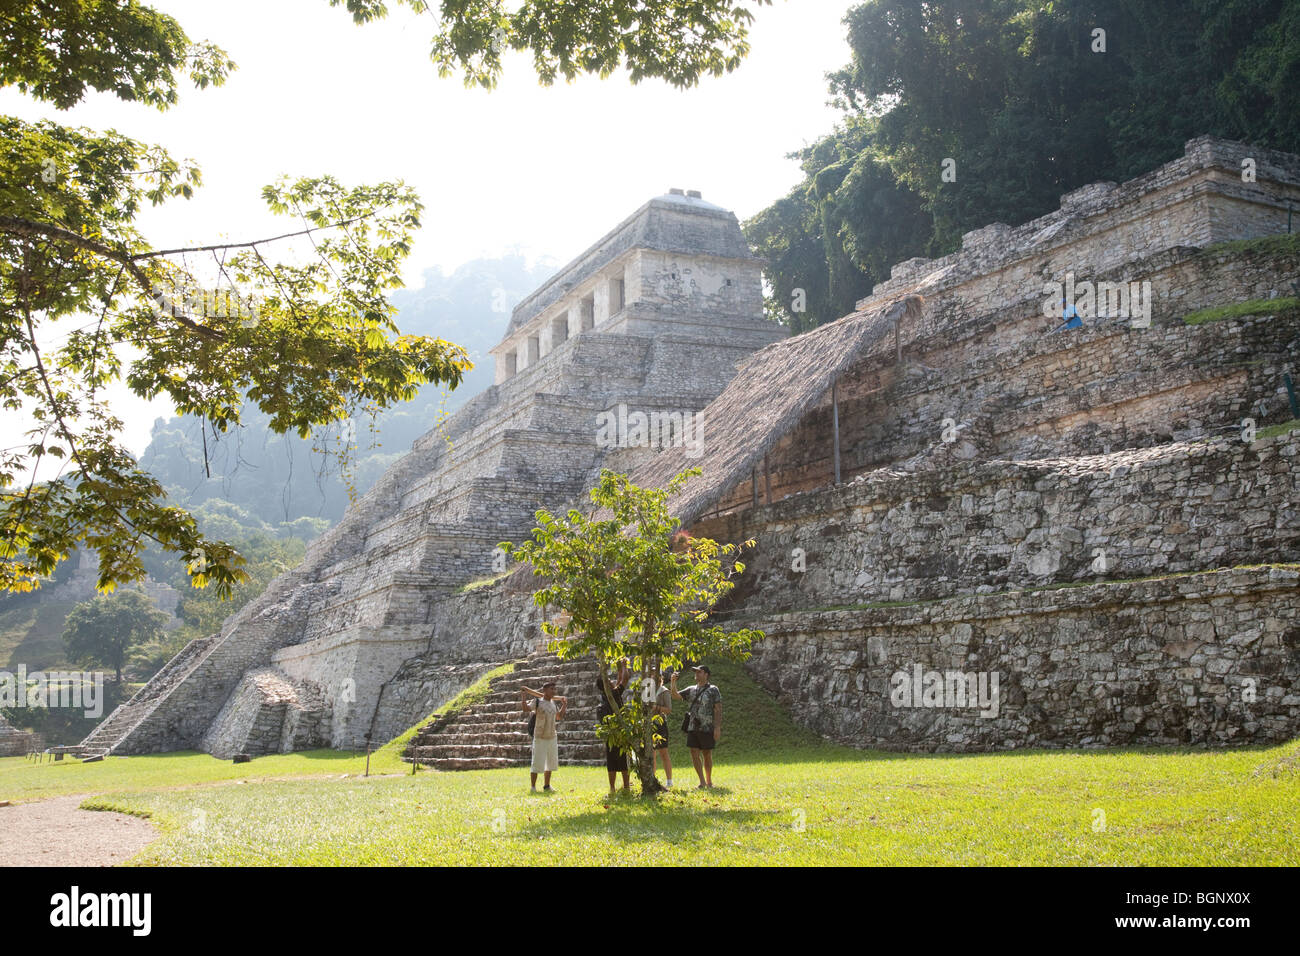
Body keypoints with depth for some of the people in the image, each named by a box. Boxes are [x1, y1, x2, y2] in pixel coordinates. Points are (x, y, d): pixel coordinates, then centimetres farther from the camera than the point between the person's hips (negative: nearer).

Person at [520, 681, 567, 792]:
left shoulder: (553, 703, 9)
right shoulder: (537, 702, -10)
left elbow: (559, 717, 20)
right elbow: (526, 709, -26)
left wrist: (564, 705, 12)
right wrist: (523, 698, -38)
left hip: (552, 738, 6)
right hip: (540, 738, -6)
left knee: (550, 762, 13)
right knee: (537, 763, -6)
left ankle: (546, 786, 25)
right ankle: (533, 786, 6)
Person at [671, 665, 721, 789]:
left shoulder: (713, 690, -2)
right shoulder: (691, 690, 13)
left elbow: (718, 710, -6)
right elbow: (676, 696, 8)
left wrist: (718, 727, -14)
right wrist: (673, 683, -8)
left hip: (707, 728, -4)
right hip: (692, 728, 4)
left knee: (707, 755, 4)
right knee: (694, 754, -1)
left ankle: (709, 781, 17)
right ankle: (702, 782, 7)